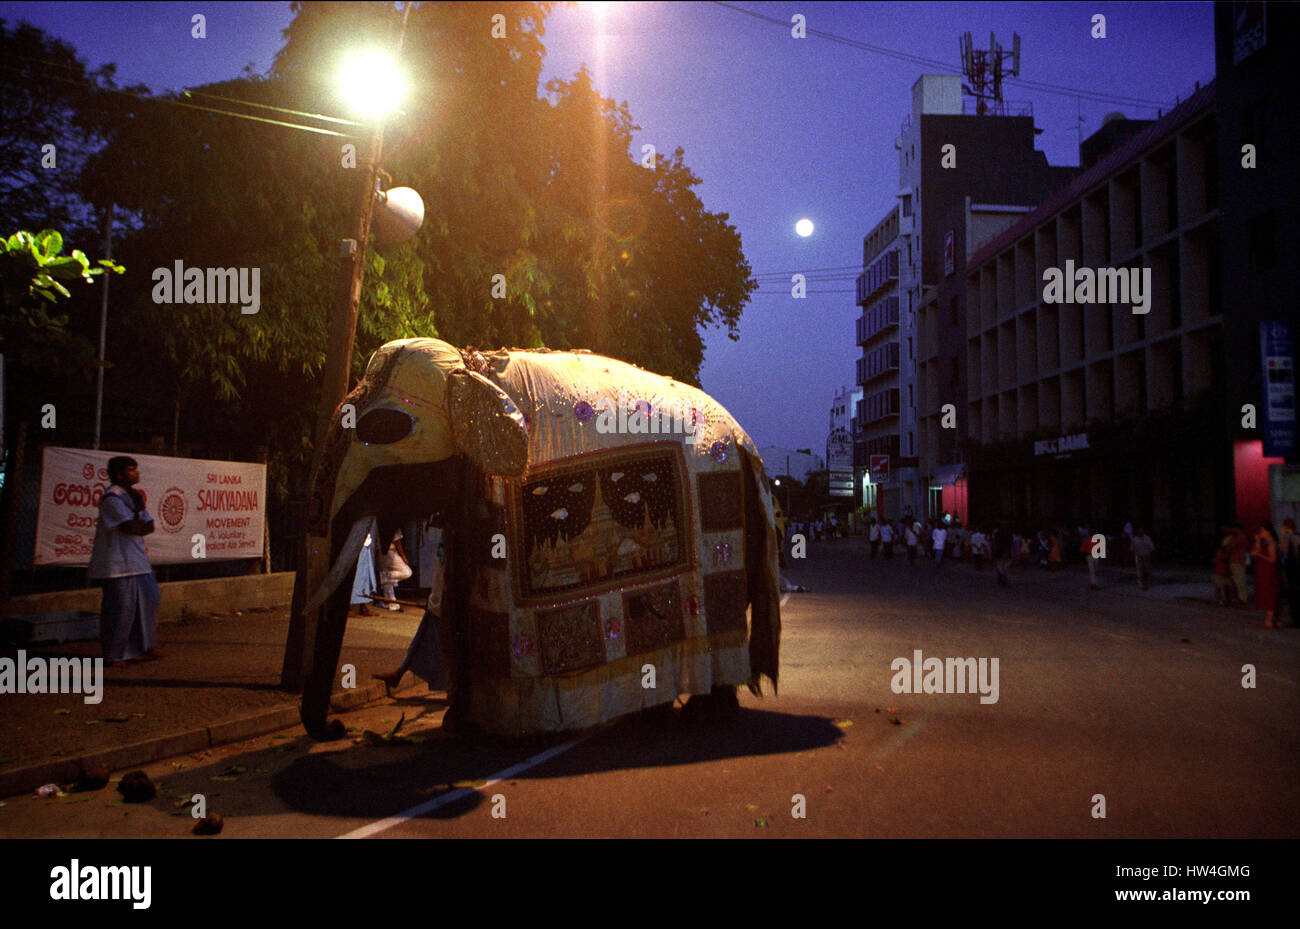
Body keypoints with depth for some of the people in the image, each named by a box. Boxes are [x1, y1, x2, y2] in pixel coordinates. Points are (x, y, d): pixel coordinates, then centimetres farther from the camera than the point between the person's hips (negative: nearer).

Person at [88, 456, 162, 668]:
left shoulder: (134, 495, 15)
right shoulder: (112, 498, -14)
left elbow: (149, 526, 10)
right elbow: (130, 527, -22)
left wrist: (136, 528, -9)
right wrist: (142, 525, -3)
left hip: (137, 559, 9)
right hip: (117, 563, -9)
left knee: (149, 598, 11)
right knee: (120, 607, -5)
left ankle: (141, 647, 25)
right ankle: (113, 656, 6)